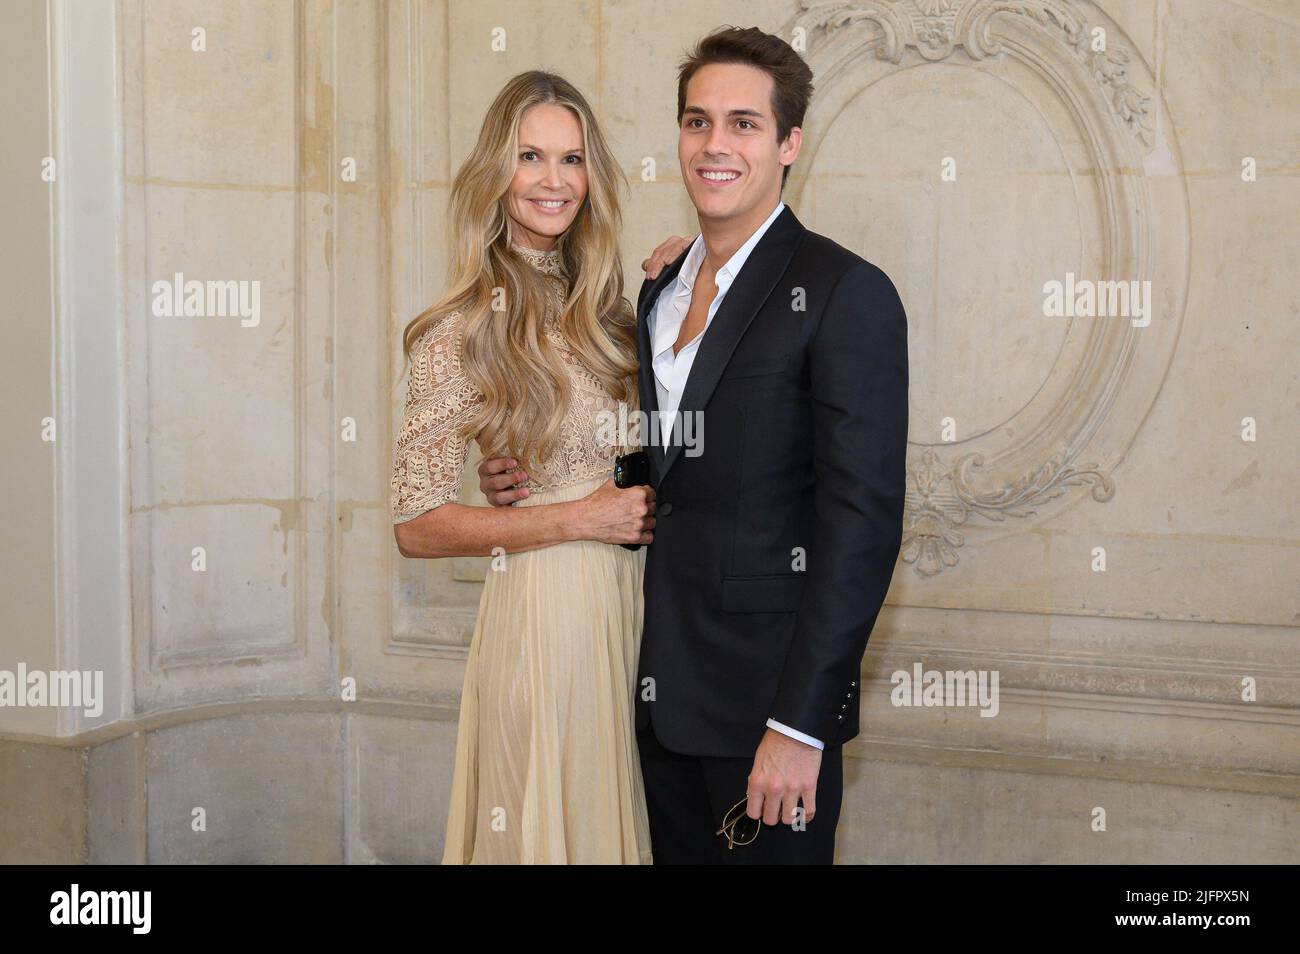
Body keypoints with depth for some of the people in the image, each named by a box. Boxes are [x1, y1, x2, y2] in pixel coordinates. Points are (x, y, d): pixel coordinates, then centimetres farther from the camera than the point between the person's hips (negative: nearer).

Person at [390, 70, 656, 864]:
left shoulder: (600, 307, 7)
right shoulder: (462, 333, -11)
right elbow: (416, 527, -12)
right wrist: (579, 518, -16)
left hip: (633, 603, 6)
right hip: (546, 609, -6)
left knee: (616, 819, 16)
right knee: (555, 827, 5)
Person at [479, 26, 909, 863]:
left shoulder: (845, 293, -12)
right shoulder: (662, 288, 11)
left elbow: (862, 521, -17)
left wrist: (799, 723, -20)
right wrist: (526, 483, 2)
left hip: (769, 699, -6)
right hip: (664, 693, 7)